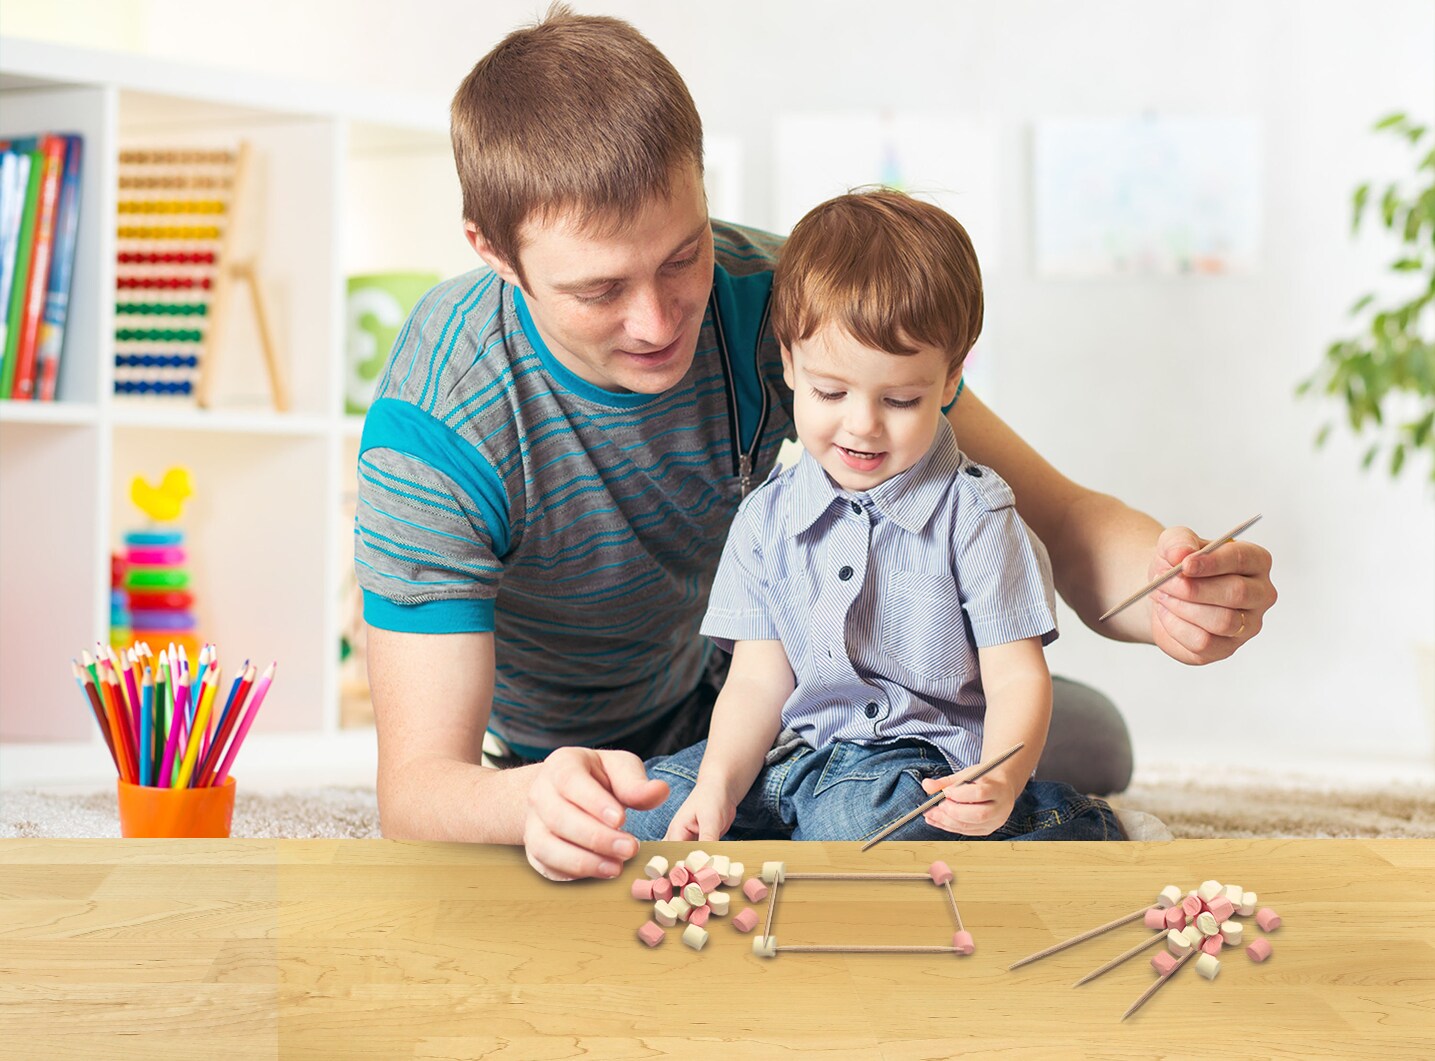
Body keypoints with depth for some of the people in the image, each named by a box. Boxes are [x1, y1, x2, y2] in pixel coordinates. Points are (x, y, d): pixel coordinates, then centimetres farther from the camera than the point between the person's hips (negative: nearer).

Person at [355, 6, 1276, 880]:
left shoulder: (778, 301, -28)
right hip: (584, 755, -3)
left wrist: (1165, 592, -49)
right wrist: (534, 801, -63)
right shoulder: (435, 429, -36)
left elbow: (1057, 519, -24)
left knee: (1091, 738, -3)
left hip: (753, 670, 4)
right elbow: (416, 785, -37)